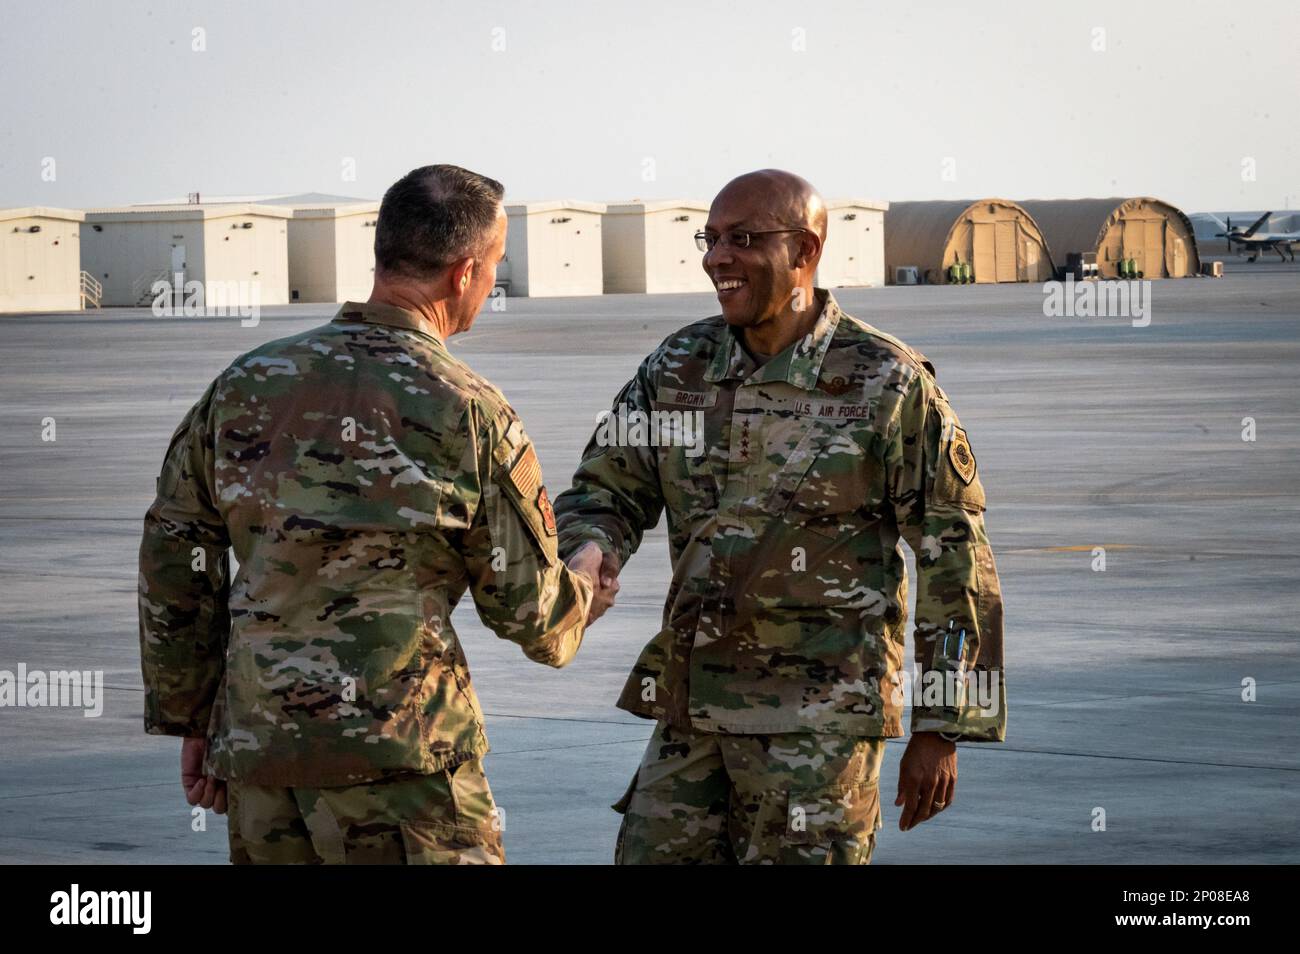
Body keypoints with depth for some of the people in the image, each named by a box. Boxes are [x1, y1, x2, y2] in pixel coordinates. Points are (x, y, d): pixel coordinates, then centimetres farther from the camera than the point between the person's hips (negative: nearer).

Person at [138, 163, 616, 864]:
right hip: (397, 753, -5)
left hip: (256, 751, 5)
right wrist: (579, 602, 25)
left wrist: (192, 721, 19)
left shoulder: (247, 382, 8)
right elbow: (527, 609, 2)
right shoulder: (468, 413, -6)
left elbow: (172, 567, 11)